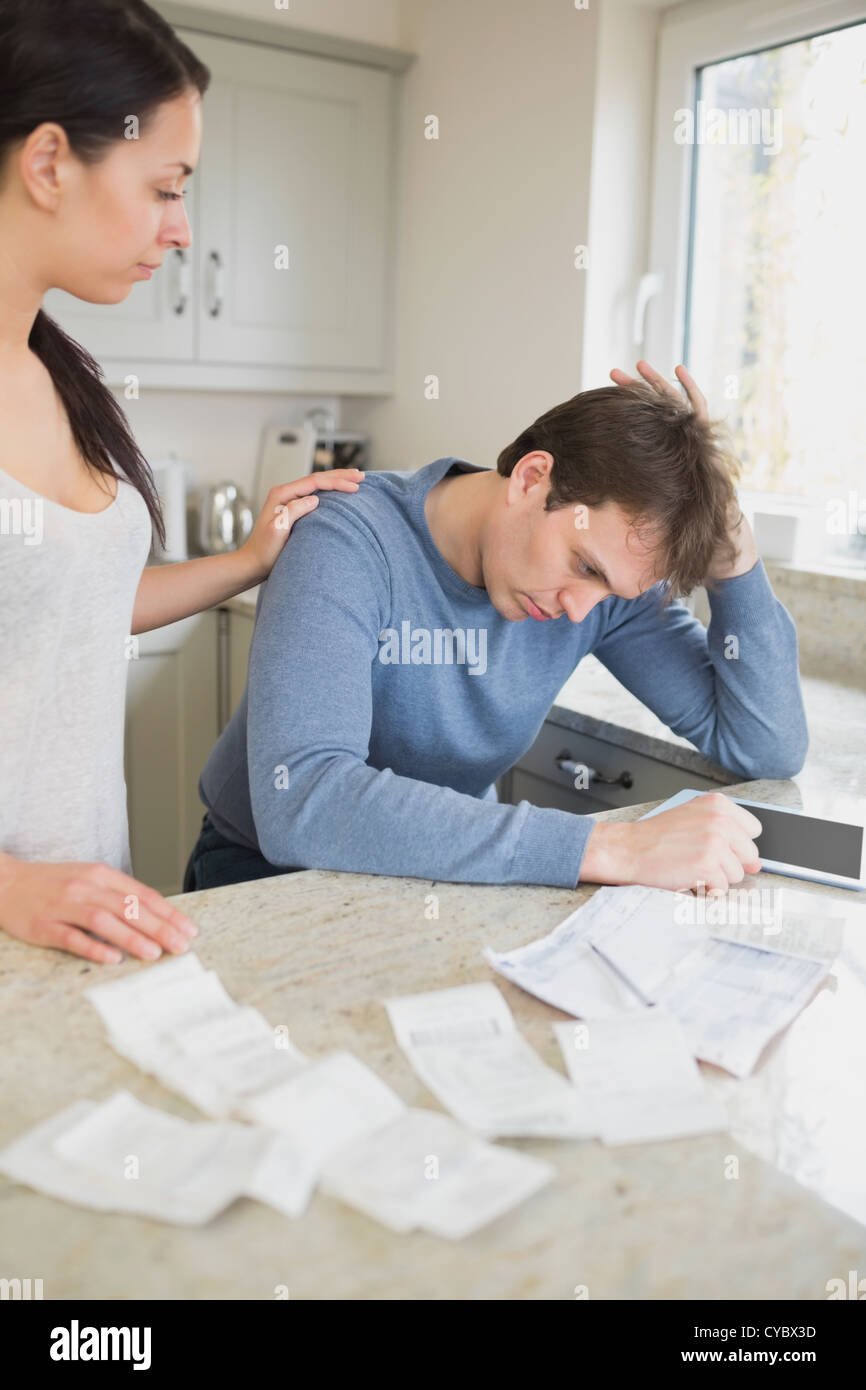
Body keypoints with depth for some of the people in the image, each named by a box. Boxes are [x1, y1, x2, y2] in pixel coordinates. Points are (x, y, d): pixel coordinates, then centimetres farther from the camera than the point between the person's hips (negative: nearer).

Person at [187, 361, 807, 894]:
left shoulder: (608, 569, -10)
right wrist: (606, 847, -42)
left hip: (447, 872, 4)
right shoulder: (353, 544, -26)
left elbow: (771, 750, -8)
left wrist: (734, 552, -20)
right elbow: (300, 806, -40)